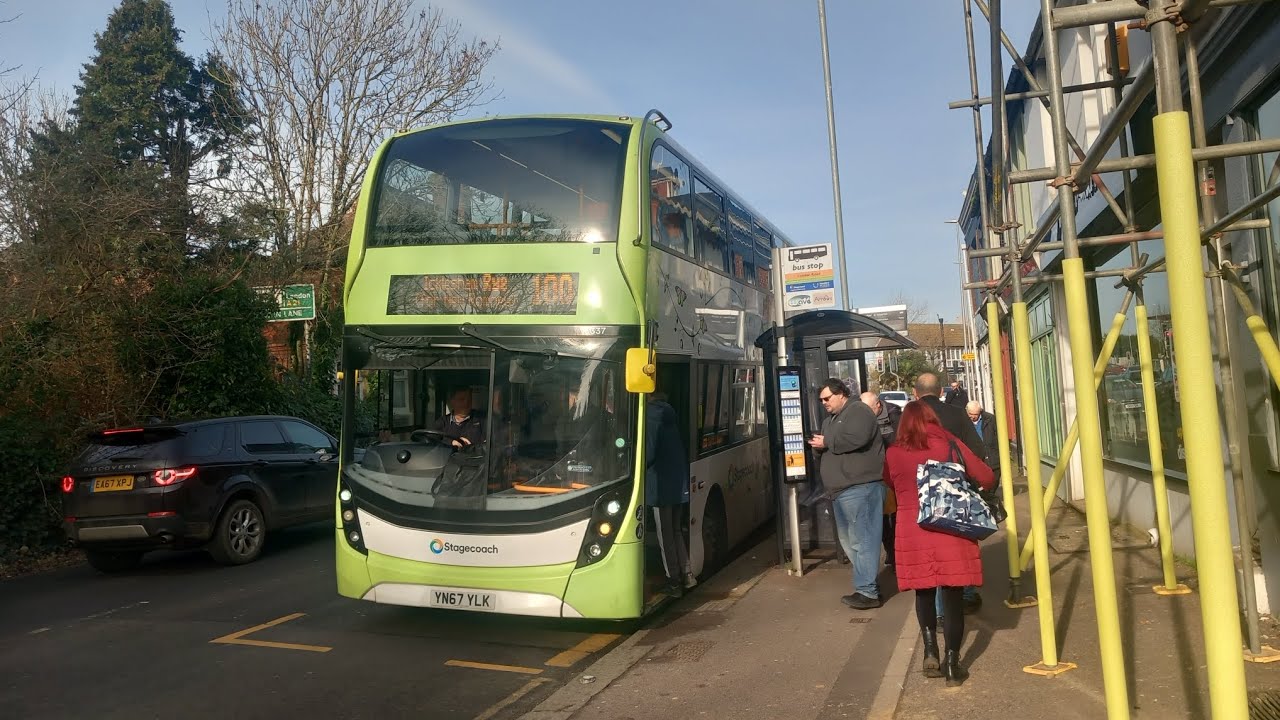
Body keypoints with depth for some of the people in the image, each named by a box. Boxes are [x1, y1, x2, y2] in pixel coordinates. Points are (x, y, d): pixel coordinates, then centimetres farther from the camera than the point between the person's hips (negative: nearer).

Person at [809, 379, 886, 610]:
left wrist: (827, 442, -12)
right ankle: (868, 582, 24)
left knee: (861, 539, -8)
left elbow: (856, 438, -23)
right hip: (841, 489, 10)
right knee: (848, 539, 14)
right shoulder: (829, 420, 23)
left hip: (859, 487, -10)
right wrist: (819, 447, 1)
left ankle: (867, 592, -4)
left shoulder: (858, 411, -5)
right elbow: (828, 451, 24)